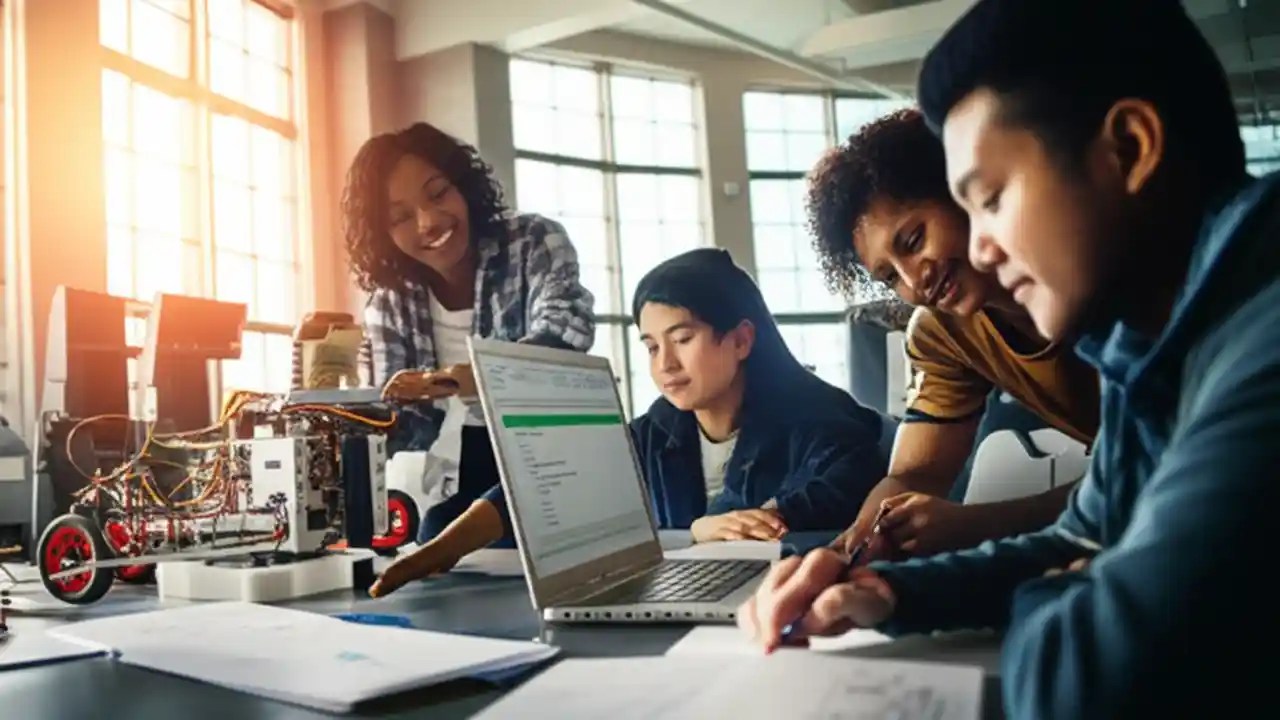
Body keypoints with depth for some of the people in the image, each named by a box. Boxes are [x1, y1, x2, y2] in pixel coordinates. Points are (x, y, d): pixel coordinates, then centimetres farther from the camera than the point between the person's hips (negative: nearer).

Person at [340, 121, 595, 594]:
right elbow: (406, 427, -5)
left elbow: (566, 331, -34)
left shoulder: (534, 243, -13)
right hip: (462, 490, 4)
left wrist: (472, 376, -53)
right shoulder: (390, 303, -2)